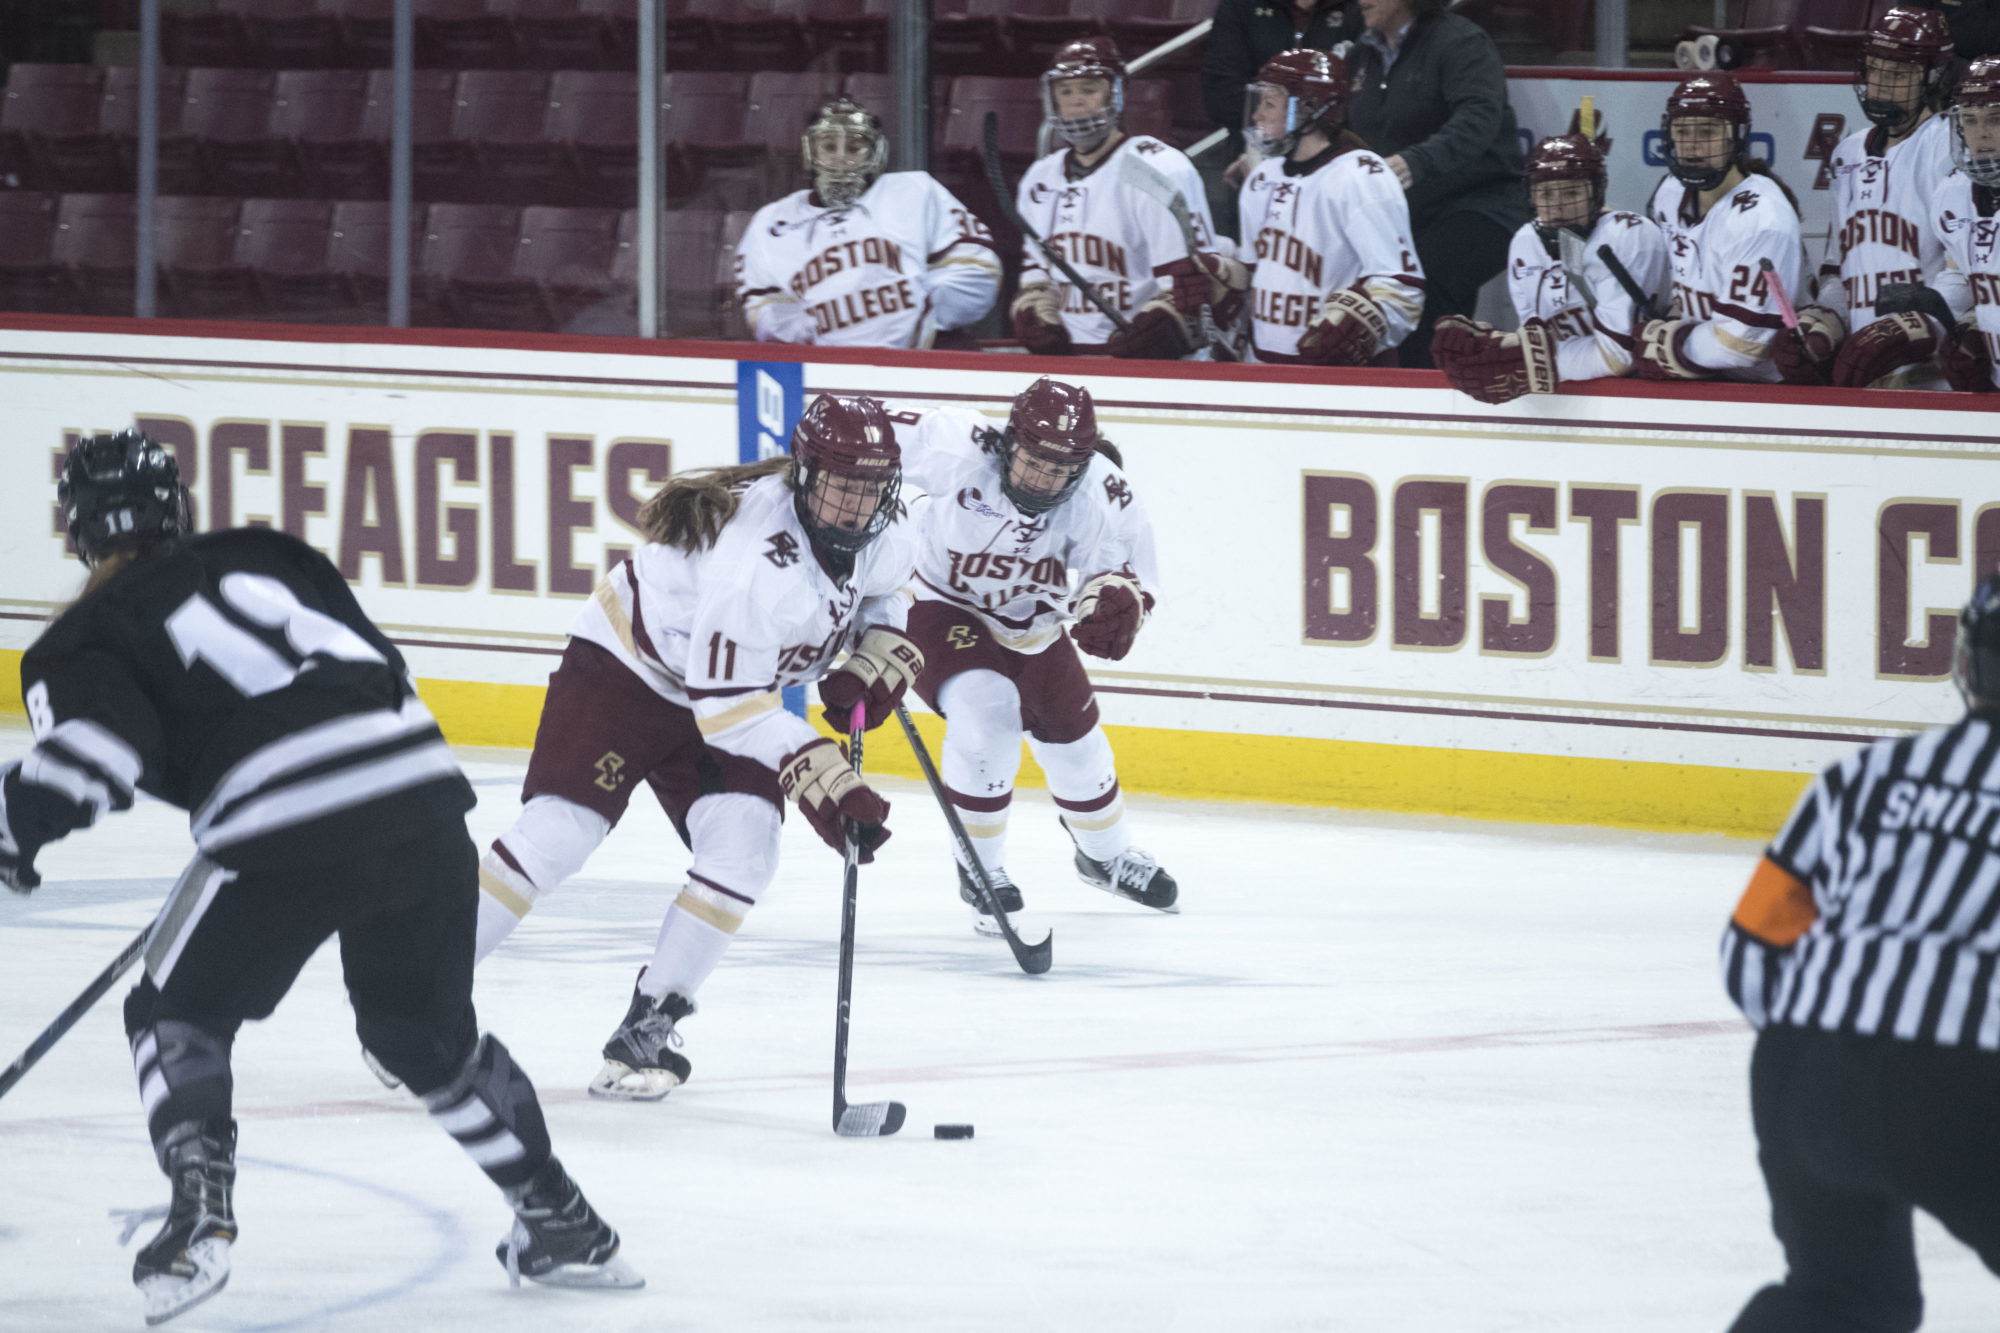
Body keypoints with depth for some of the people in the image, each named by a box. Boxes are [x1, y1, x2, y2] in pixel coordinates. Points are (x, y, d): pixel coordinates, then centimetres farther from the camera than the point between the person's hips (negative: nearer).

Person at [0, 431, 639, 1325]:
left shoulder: (87, 636, 11)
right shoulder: (264, 555, 27)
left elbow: (99, 748, -8)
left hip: (286, 830, -5)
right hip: (422, 795, 5)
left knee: (176, 1016, 17)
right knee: (428, 1031, 26)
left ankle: (200, 1217, -2)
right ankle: (559, 1224, 27)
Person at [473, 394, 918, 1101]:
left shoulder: (881, 532, -11)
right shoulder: (759, 552, -36)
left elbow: (888, 592, 15)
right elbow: (729, 701, -33)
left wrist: (876, 662, -5)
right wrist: (822, 780, -36)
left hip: (735, 682, 7)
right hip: (625, 667, -7)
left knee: (745, 844, -13)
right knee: (558, 832, -18)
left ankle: (647, 1029, -4)